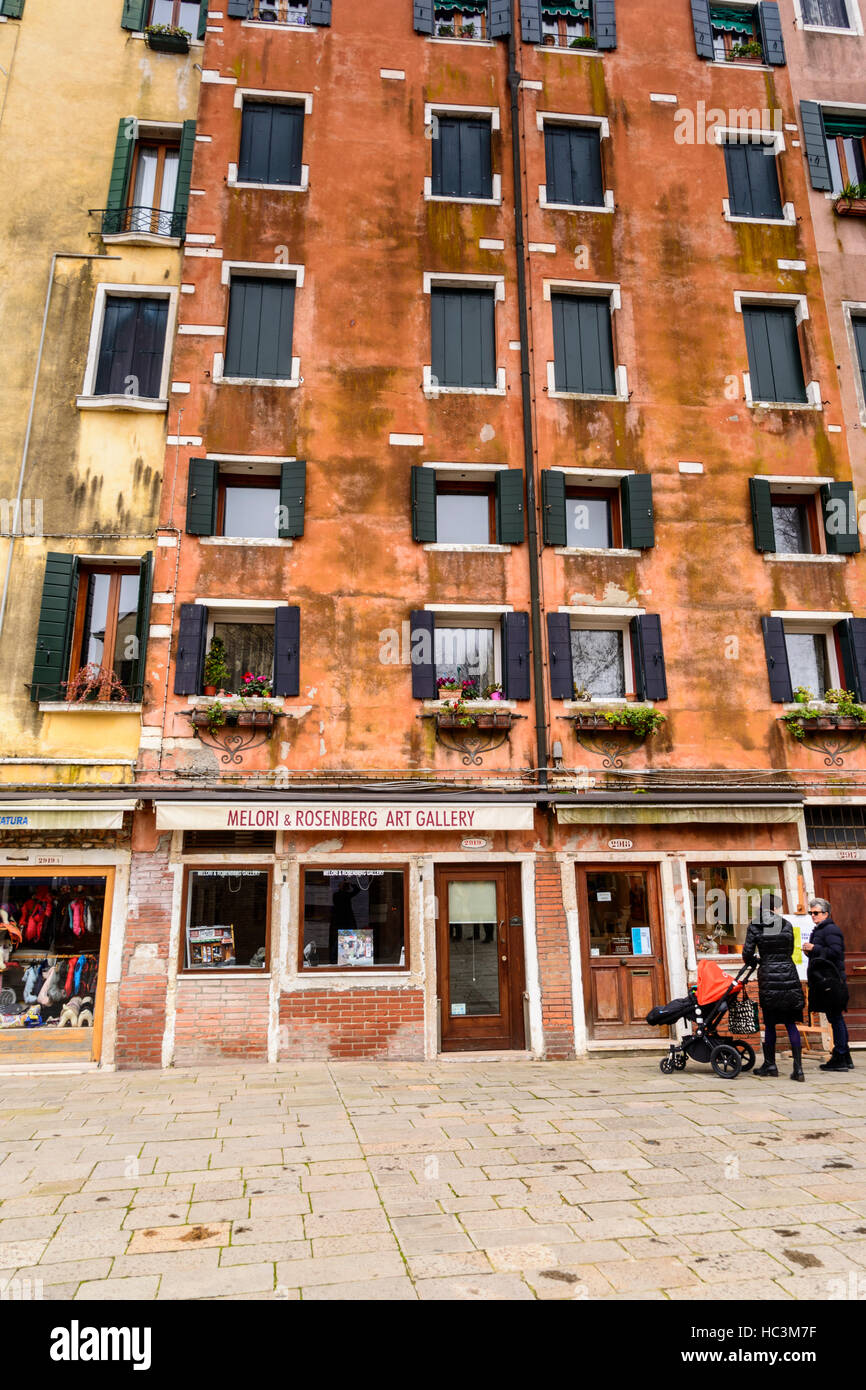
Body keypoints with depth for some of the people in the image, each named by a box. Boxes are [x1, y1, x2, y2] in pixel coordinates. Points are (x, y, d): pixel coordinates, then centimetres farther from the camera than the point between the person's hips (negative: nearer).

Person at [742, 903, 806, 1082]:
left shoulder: (754, 926, -2)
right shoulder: (786, 925, 5)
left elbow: (747, 954, -4)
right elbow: (790, 951, 13)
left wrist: (754, 960, 18)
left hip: (768, 977, -2)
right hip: (789, 975, 2)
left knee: (770, 1024, 9)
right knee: (791, 1023, 6)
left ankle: (770, 1065, 17)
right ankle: (798, 1068, 1)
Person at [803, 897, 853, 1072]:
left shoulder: (830, 929, -11)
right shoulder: (819, 930, 20)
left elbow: (836, 951, -21)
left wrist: (814, 949, -17)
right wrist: (810, 951, 9)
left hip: (831, 981, -10)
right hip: (825, 981, 10)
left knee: (835, 1018, -6)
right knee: (836, 1019, 13)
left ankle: (840, 1059, -3)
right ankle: (845, 1059, 19)